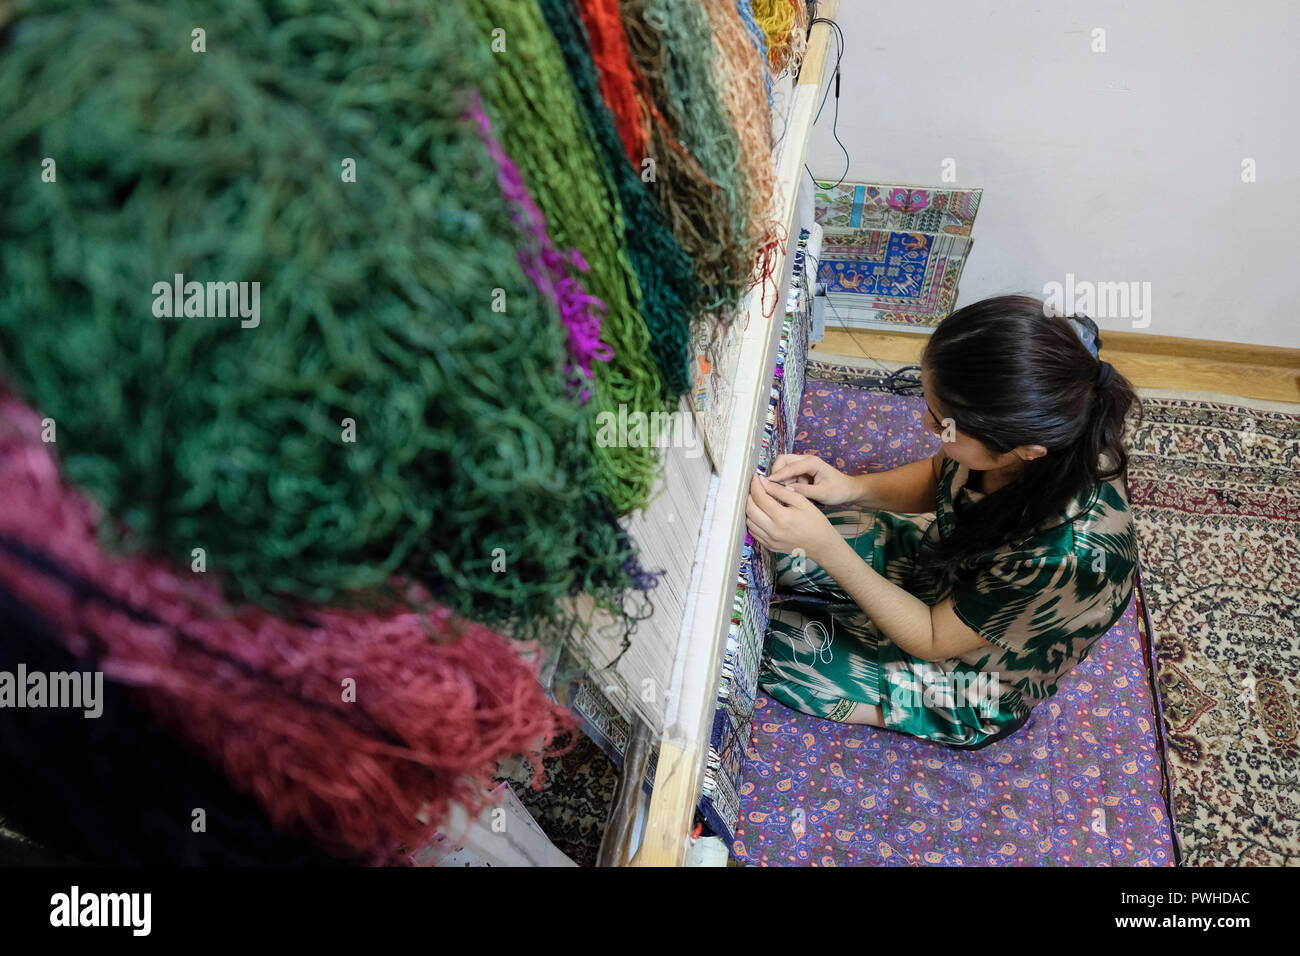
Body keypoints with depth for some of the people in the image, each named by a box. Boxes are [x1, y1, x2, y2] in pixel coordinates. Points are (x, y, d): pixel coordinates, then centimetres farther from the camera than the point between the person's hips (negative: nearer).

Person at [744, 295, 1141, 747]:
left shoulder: (1069, 553, -43)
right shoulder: (1025, 423, -27)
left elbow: (932, 640, -27)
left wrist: (824, 547, -38)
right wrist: (850, 487, -23)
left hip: (973, 675, -5)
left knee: (767, 640, -8)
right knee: (764, 549, -2)